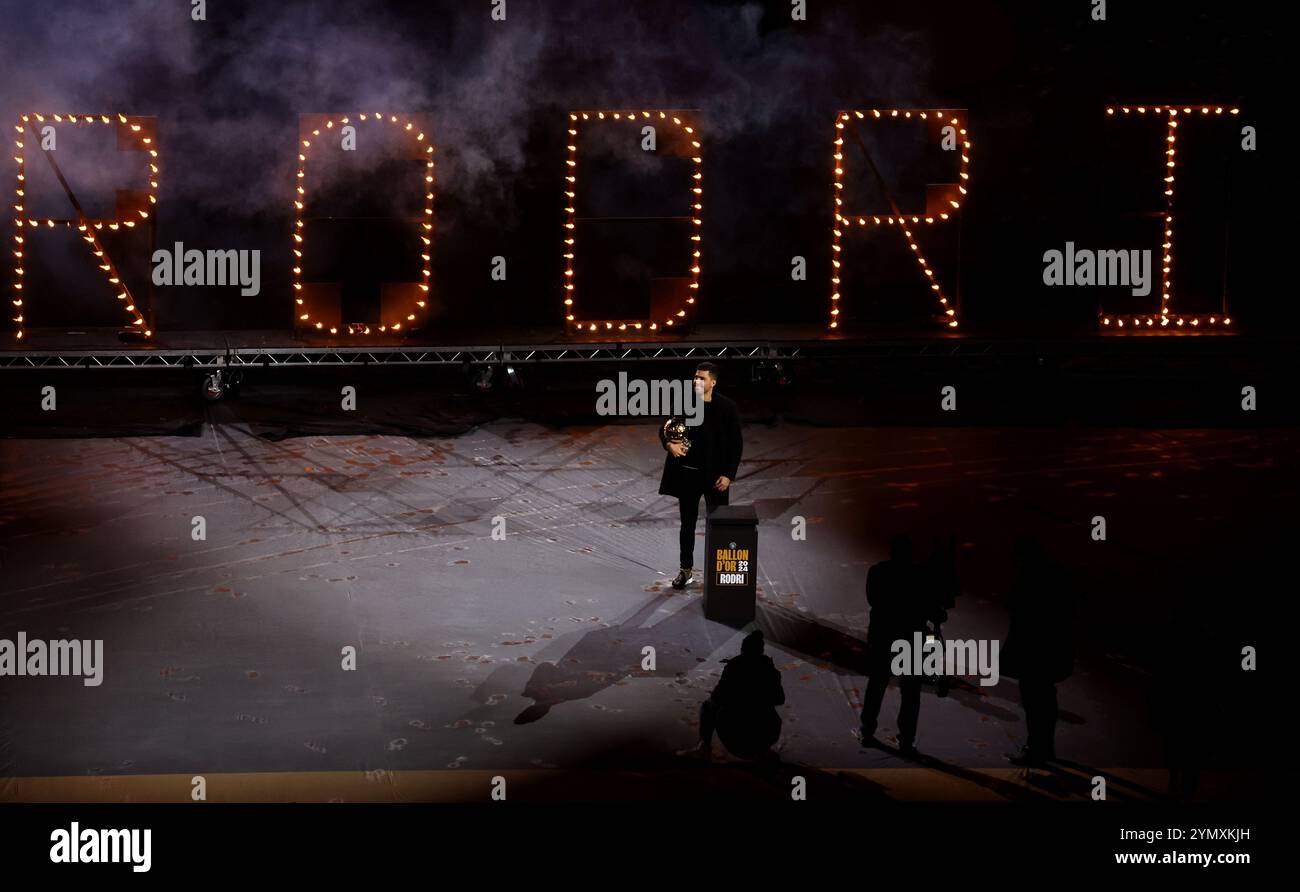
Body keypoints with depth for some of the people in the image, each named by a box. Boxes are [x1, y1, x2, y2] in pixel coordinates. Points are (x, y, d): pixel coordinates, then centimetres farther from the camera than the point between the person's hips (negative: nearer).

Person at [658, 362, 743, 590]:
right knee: (687, 524, 13)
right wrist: (669, 444, -14)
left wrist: (729, 475, -10)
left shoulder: (727, 408, -8)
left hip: (715, 476, -3)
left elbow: (736, 443, -4)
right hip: (687, 474, 3)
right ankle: (686, 570, 25)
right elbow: (664, 428, 9)